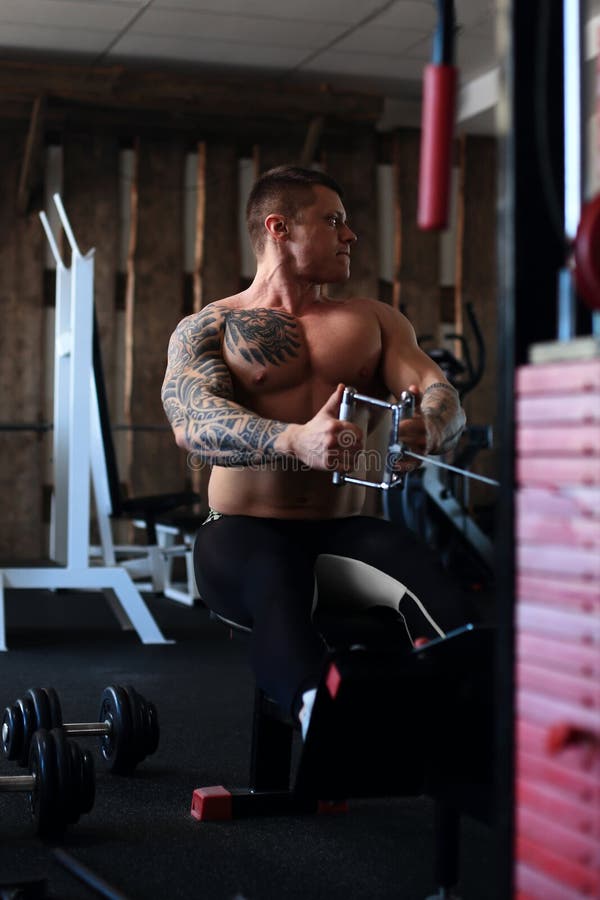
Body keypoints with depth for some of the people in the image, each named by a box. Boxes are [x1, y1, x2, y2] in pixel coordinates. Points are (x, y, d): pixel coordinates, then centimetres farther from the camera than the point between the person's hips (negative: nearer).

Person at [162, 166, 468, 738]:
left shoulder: (374, 320, 19)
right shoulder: (206, 328, 8)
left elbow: (439, 392, 4)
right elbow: (191, 421, -12)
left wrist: (427, 429, -24)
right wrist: (295, 442, -33)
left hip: (344, 531, 3)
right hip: (243, 533, -2)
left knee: (418, 569, -32)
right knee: (275, 582, -39)